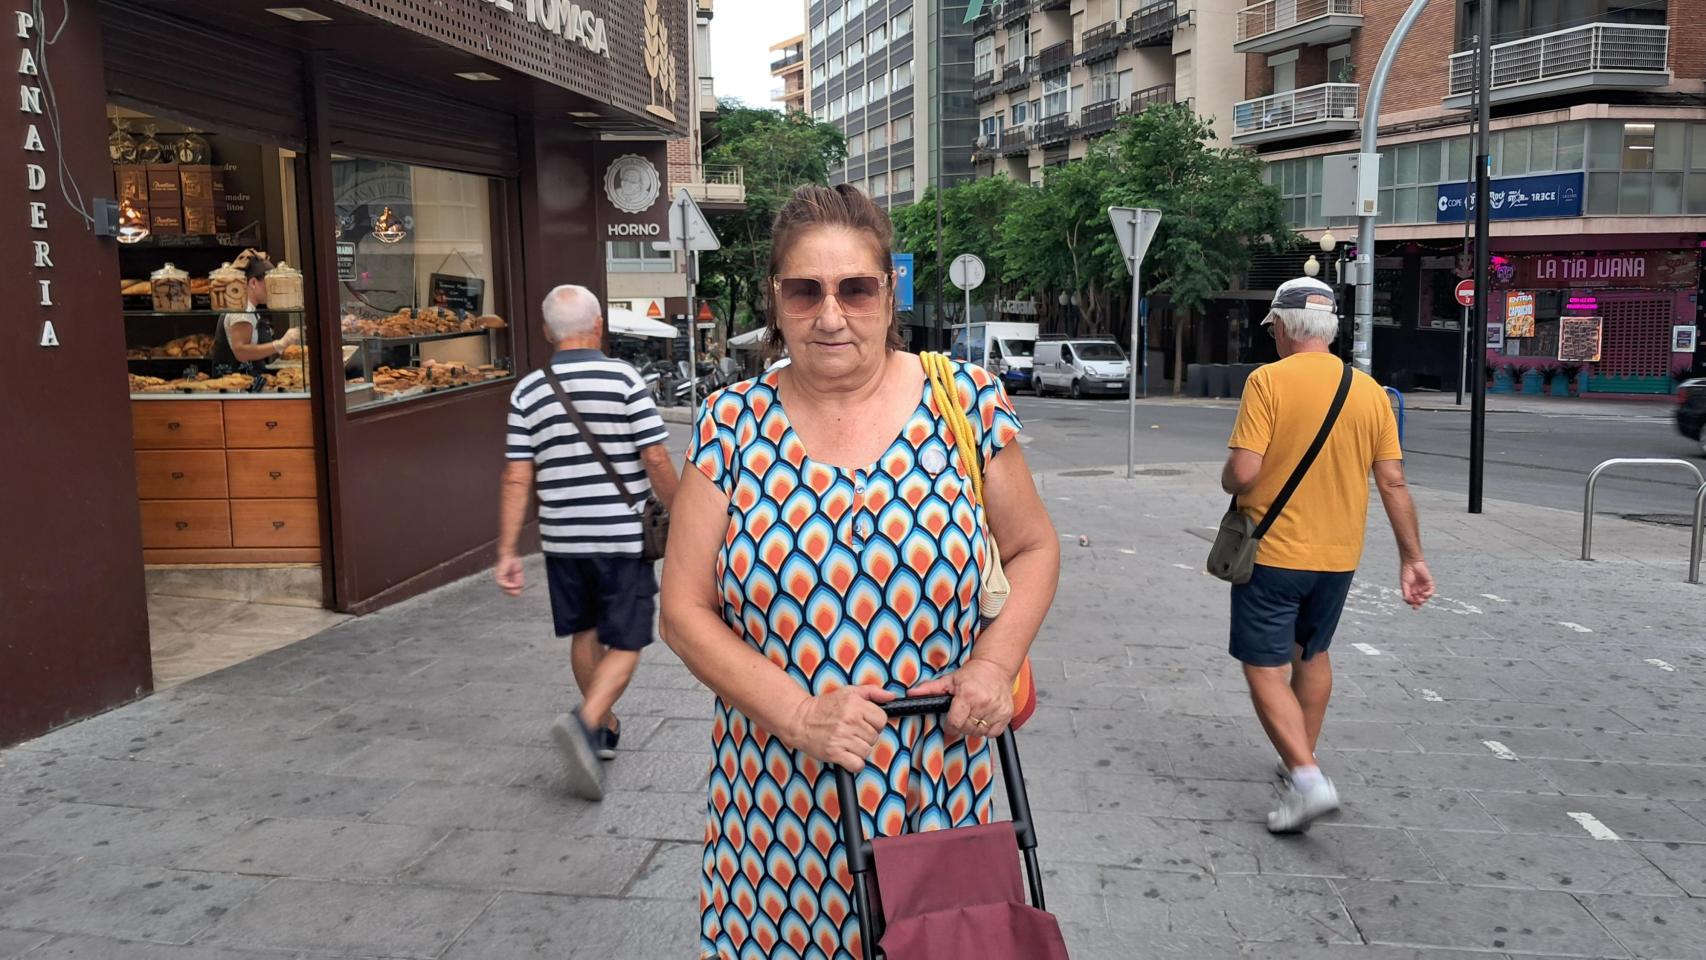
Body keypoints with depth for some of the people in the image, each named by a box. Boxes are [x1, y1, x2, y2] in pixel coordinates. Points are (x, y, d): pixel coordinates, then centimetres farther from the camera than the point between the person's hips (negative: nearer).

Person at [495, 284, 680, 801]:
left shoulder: (528, 391, 0)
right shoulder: (625, 380, -9)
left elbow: (517, 477, -2)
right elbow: (656, 460, -11)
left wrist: (507, 551, 2)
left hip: (563, 539, 4)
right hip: (623, 537, -4)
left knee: (585, 633, 21)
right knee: (624, 643, 3)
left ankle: (604, 727, 35)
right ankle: (584, 721, -18)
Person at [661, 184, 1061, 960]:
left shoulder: (965, 402, -3)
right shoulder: (731, 424, -3)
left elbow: (1033, 548, 9)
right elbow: (685, 610, -2)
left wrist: (996, 661, -8)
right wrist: (798, 713, -13)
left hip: (937, 783, 0)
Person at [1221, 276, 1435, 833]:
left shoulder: (1268, 380, -14)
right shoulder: (1369, 391, 1)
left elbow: (1243, 472, -21)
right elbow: (1393, 482, 1)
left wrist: (1229, 484, 2)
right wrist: (1412, 558, 7)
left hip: (1273, 552, -6)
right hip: (1339, 556, 6)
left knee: (1265, 668, 1)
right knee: (1312, 654, 24)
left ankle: (1306, 778, -12)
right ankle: (1302, 758, 36)